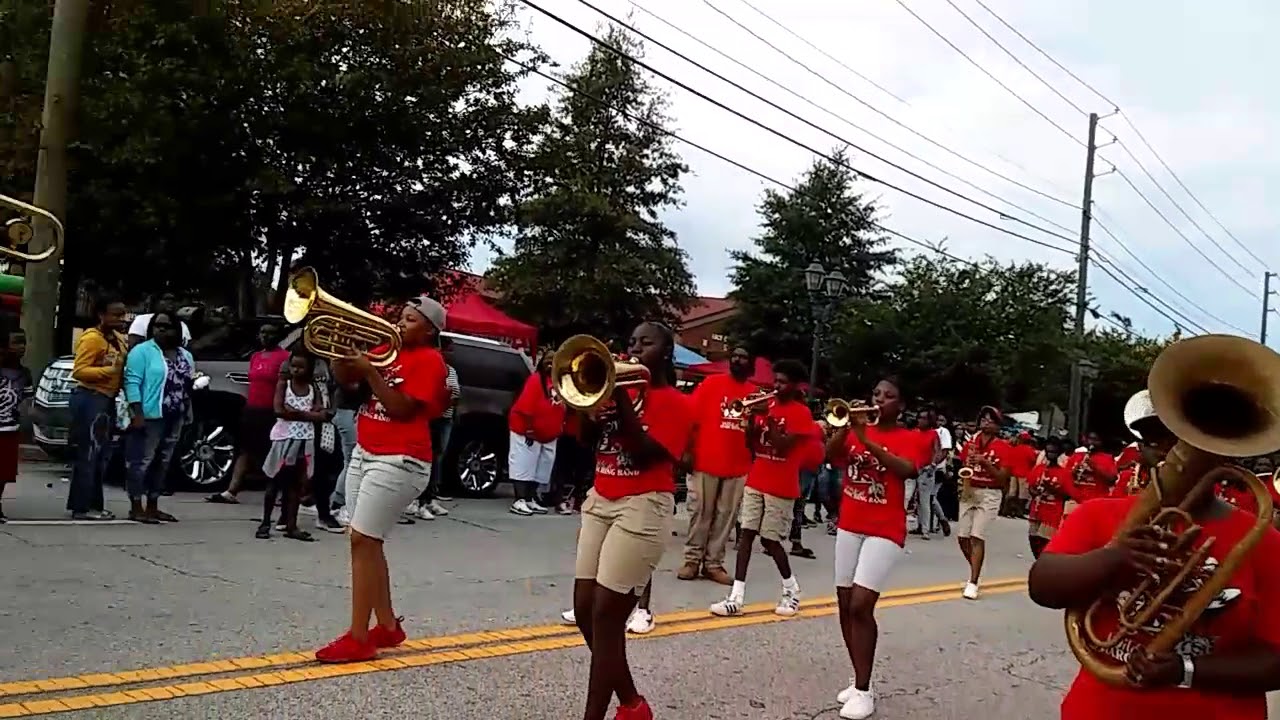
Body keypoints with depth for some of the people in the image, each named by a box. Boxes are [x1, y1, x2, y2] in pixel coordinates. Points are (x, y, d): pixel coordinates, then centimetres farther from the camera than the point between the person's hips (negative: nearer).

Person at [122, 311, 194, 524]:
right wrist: (137, 413, -19)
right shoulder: (142, 351, -5)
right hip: (149, 416, -7)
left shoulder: (186, 356, 16)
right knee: (142, 461, -5)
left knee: (162, 463, 11)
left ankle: (153, 506, 18)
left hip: (175, 418, 7)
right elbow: (133, 382, -13)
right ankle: (136, 508, -2)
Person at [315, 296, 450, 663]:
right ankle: (387, 626, 20)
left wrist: (370, 371, -19)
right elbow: (345, 380, 11)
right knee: (365, 541, 10)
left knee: (362, 540, -12)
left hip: (398, 462, -9)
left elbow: (401, 409, -18)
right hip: (364, 454, 9)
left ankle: (358, 638, -8)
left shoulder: (429, 360, -10)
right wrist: (342, 348, -6)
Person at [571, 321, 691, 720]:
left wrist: (622, 398, -18)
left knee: (605, 618, -10)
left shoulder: (676, 403, -5)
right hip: (600, 502, 8)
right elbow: (587, 438, 5)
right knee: (585, 611, 7)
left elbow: (643, 454, -17)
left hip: (643, 508, -7)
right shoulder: (621, 388, 14)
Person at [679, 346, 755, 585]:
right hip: (705, 462, -3)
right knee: (700, 513, 4)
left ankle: (713, 563, 14)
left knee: (725, 516, 6)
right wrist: (687, 451, -8)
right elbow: (691, 417, -3)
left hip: (738, 466, 3)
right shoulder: (711, 384, 0)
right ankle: (692, 560, 13)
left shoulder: (755, 393, 8)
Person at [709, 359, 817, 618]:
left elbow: (783, 446, -18)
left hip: (781, 487, -6)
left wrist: (768, 417, -21)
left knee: (770, 539, 0)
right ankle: (736, 596, -4)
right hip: (755, 482, 6)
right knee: (746, 534, -2)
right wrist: (752, 418, -5)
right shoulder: (767, 405, 11)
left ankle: (791, 589, 23)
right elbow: (750, 444, 10)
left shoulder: (801, 413, -8)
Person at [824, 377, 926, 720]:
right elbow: (830, 457, -6)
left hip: (885, 532, -5)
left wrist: (868, 441, -28)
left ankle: (864, 691, -8)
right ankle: (858, 680, 19)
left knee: (861, 606, -15)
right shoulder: (857, 430, 9)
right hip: (849, 526, 5)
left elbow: (907, 470, -22)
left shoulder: (909, 438, -3)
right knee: (845, 606, 7)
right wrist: (846, 425, -19)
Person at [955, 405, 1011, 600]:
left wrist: (985, 462, -21)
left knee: (977, 536, -16)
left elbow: (1003, 477, -9)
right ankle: (975, 571, 28)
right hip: (968, 492, 5)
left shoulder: (1002, 447, -5)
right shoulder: (970, 442, 9)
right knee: (962, 537, 4)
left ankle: (973, 582, -12)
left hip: (989, 495, -5)